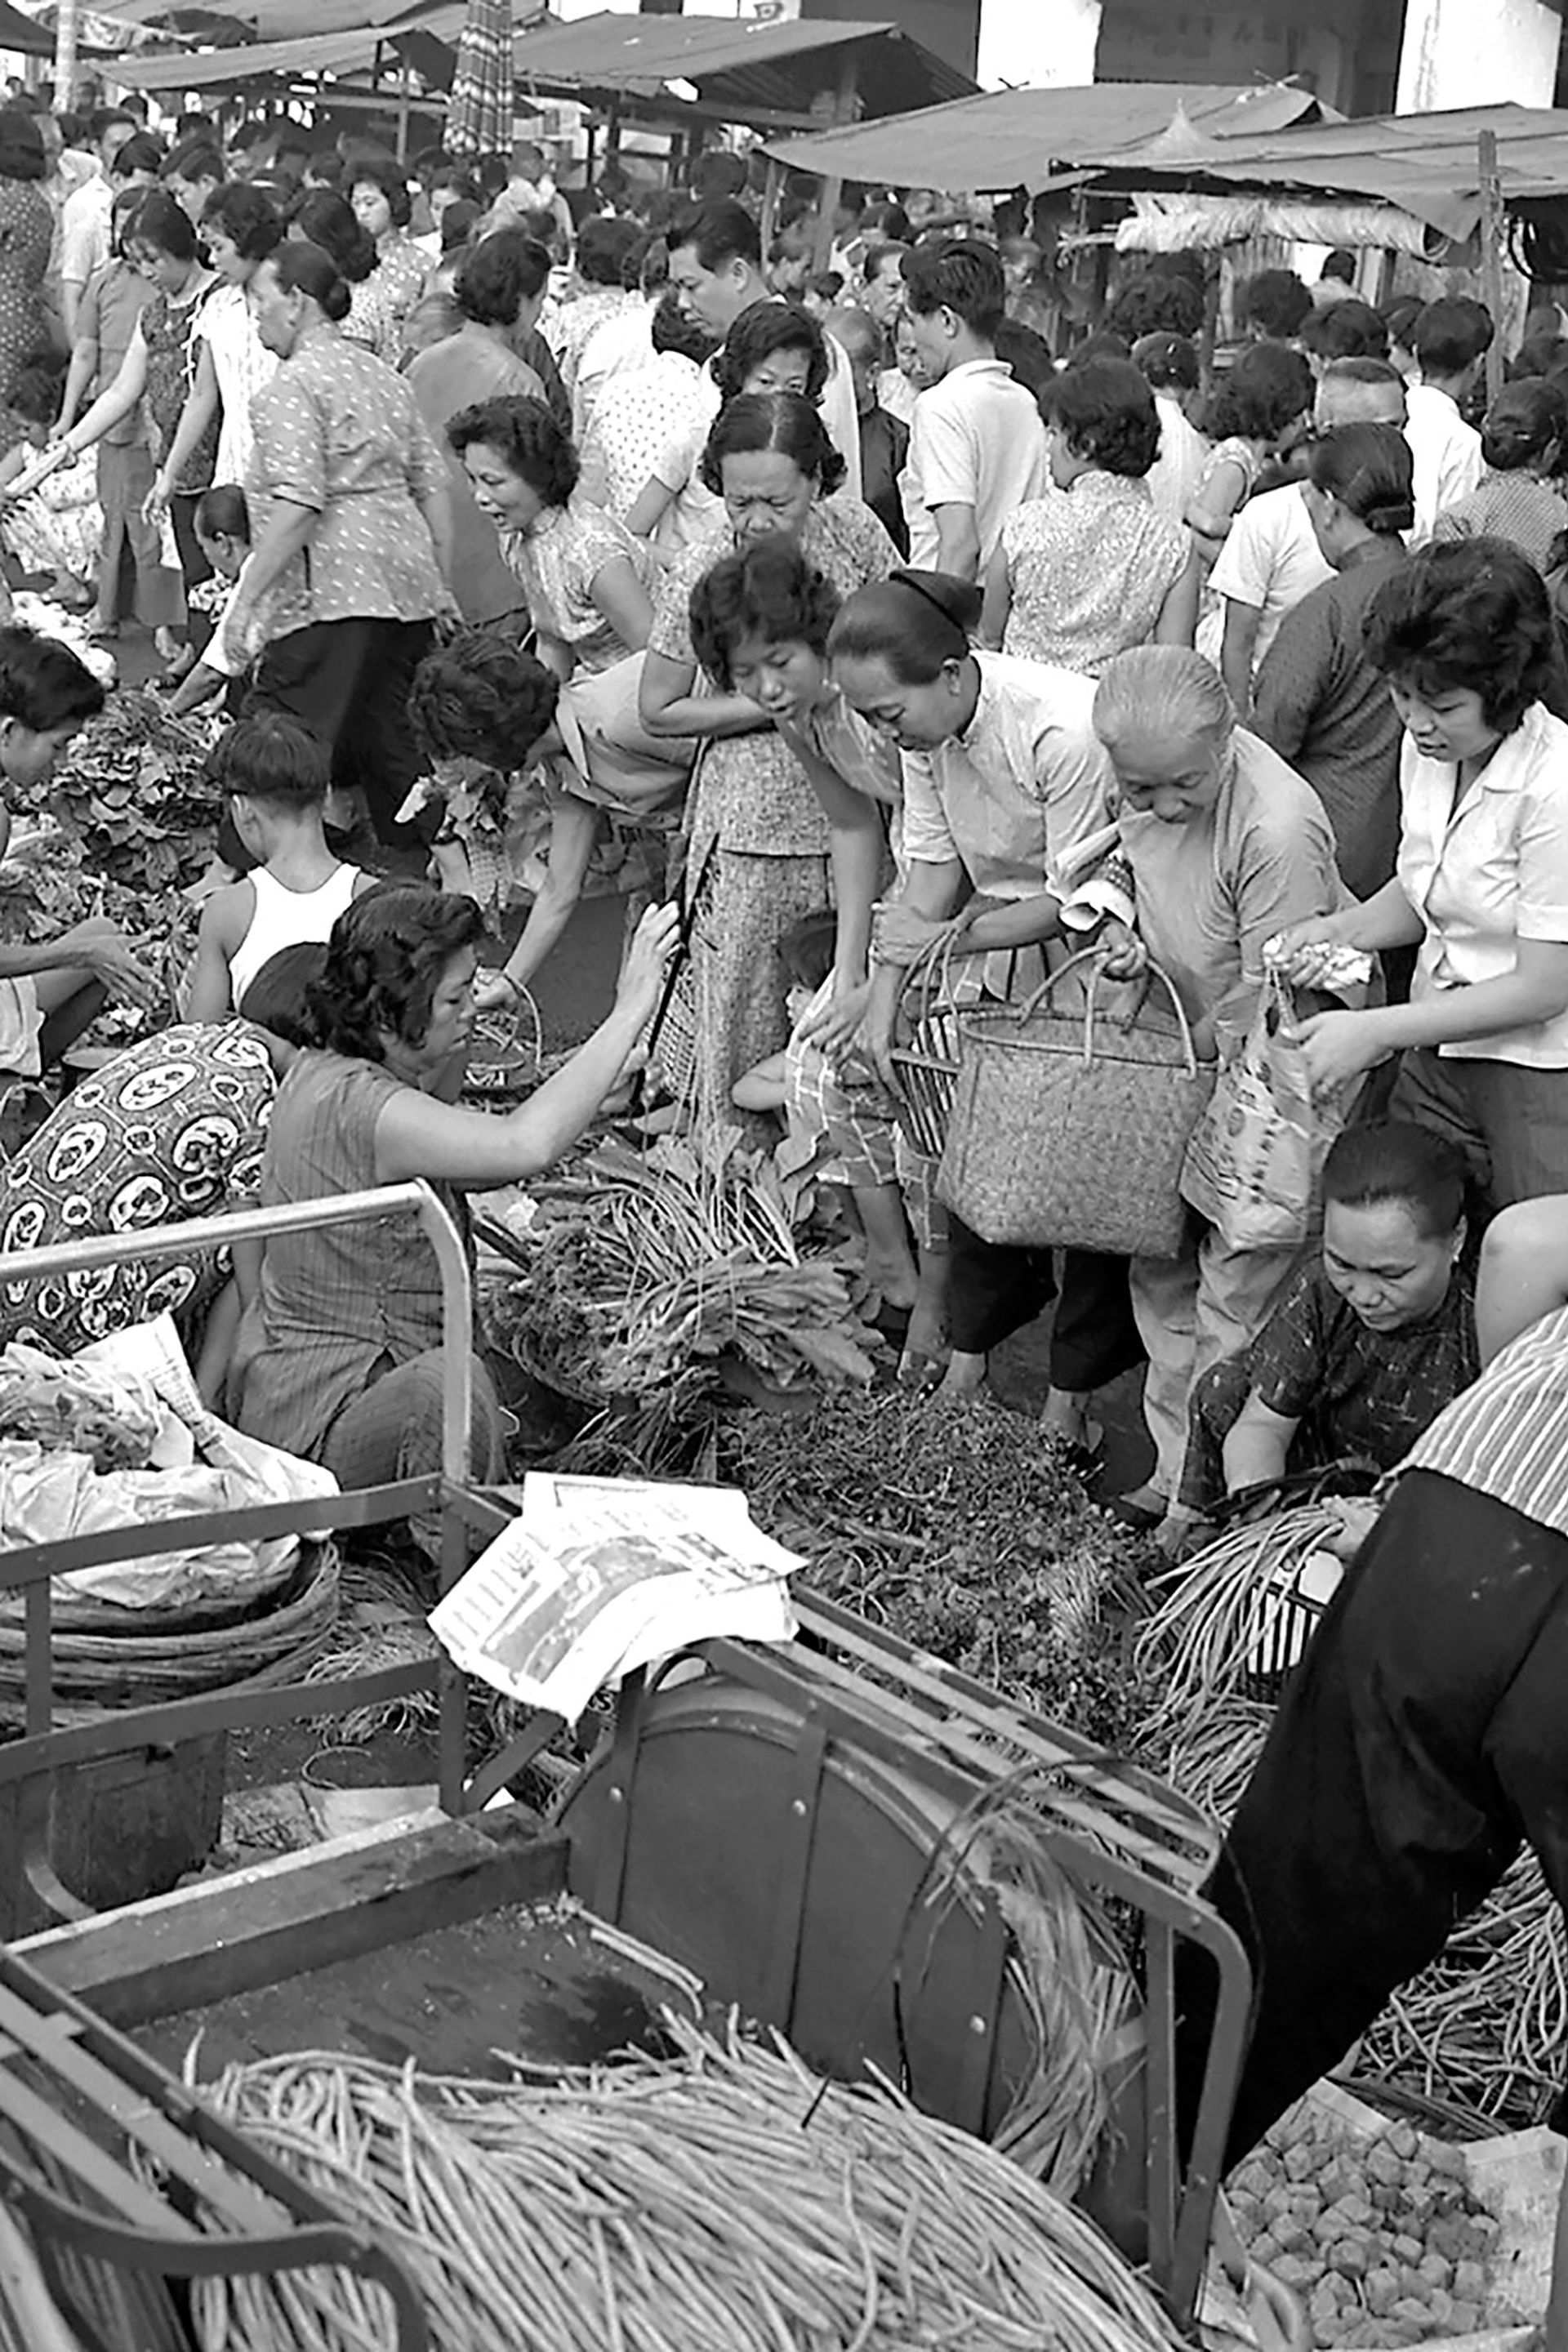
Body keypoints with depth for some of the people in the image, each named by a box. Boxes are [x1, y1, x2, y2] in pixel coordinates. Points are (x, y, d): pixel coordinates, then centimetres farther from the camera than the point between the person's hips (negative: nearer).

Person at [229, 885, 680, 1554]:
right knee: (447, 1382, -40)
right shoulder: (351, 1106, -28)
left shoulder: (327, 1071, 4)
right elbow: (526, 1146, -40)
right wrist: (630, 1009, -34)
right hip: (316, 1419, -11)